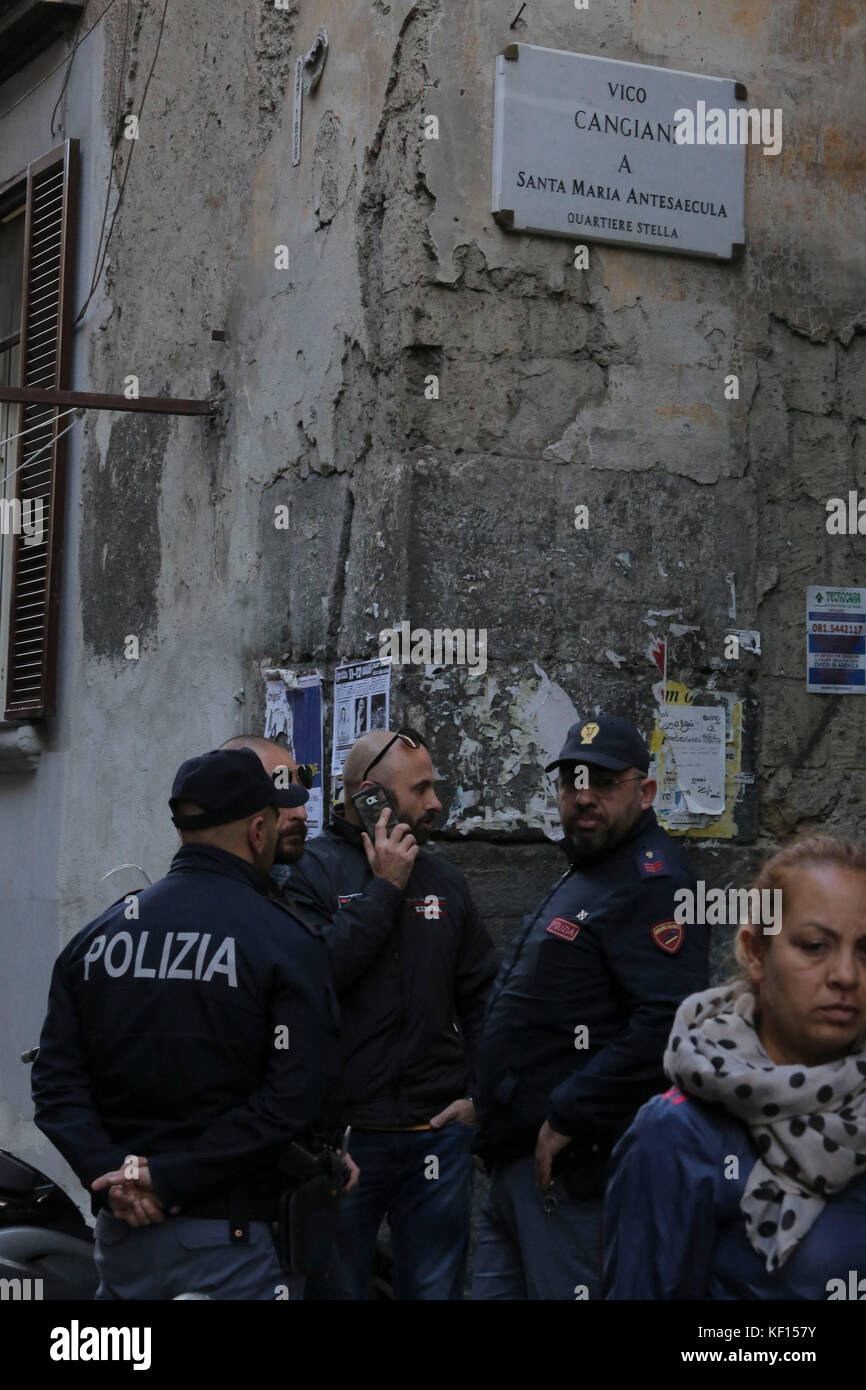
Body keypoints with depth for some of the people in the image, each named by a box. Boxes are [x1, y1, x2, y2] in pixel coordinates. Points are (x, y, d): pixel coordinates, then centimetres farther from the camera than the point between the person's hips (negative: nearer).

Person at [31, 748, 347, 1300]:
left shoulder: (96, 937, 6)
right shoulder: (287, 941, -9)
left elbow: (57, 1080, -2)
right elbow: (296, 1098, -19)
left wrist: (112, 1172, -11)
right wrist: (172, 1178, -17)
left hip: (122, 1232, 5)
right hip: (229, 1237, -5)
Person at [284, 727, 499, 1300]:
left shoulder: (444, 878, 11)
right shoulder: (311, 870, -4)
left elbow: (483, 994, 16)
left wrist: (480, 1094, 5)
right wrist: (384, 888, -14)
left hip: (437, 1131, 4)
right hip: (344, 1136, -4)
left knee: (436, 1287, 10)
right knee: (334, 1288, 8)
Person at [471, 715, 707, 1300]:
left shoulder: (652, 883, -15)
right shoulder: (584, 874, 19)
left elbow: (667, 1022, -28)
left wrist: (567, 1119, -23)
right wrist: (492, 1110, 18)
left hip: (568, 1167, -10)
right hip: (520, 1160, 10)